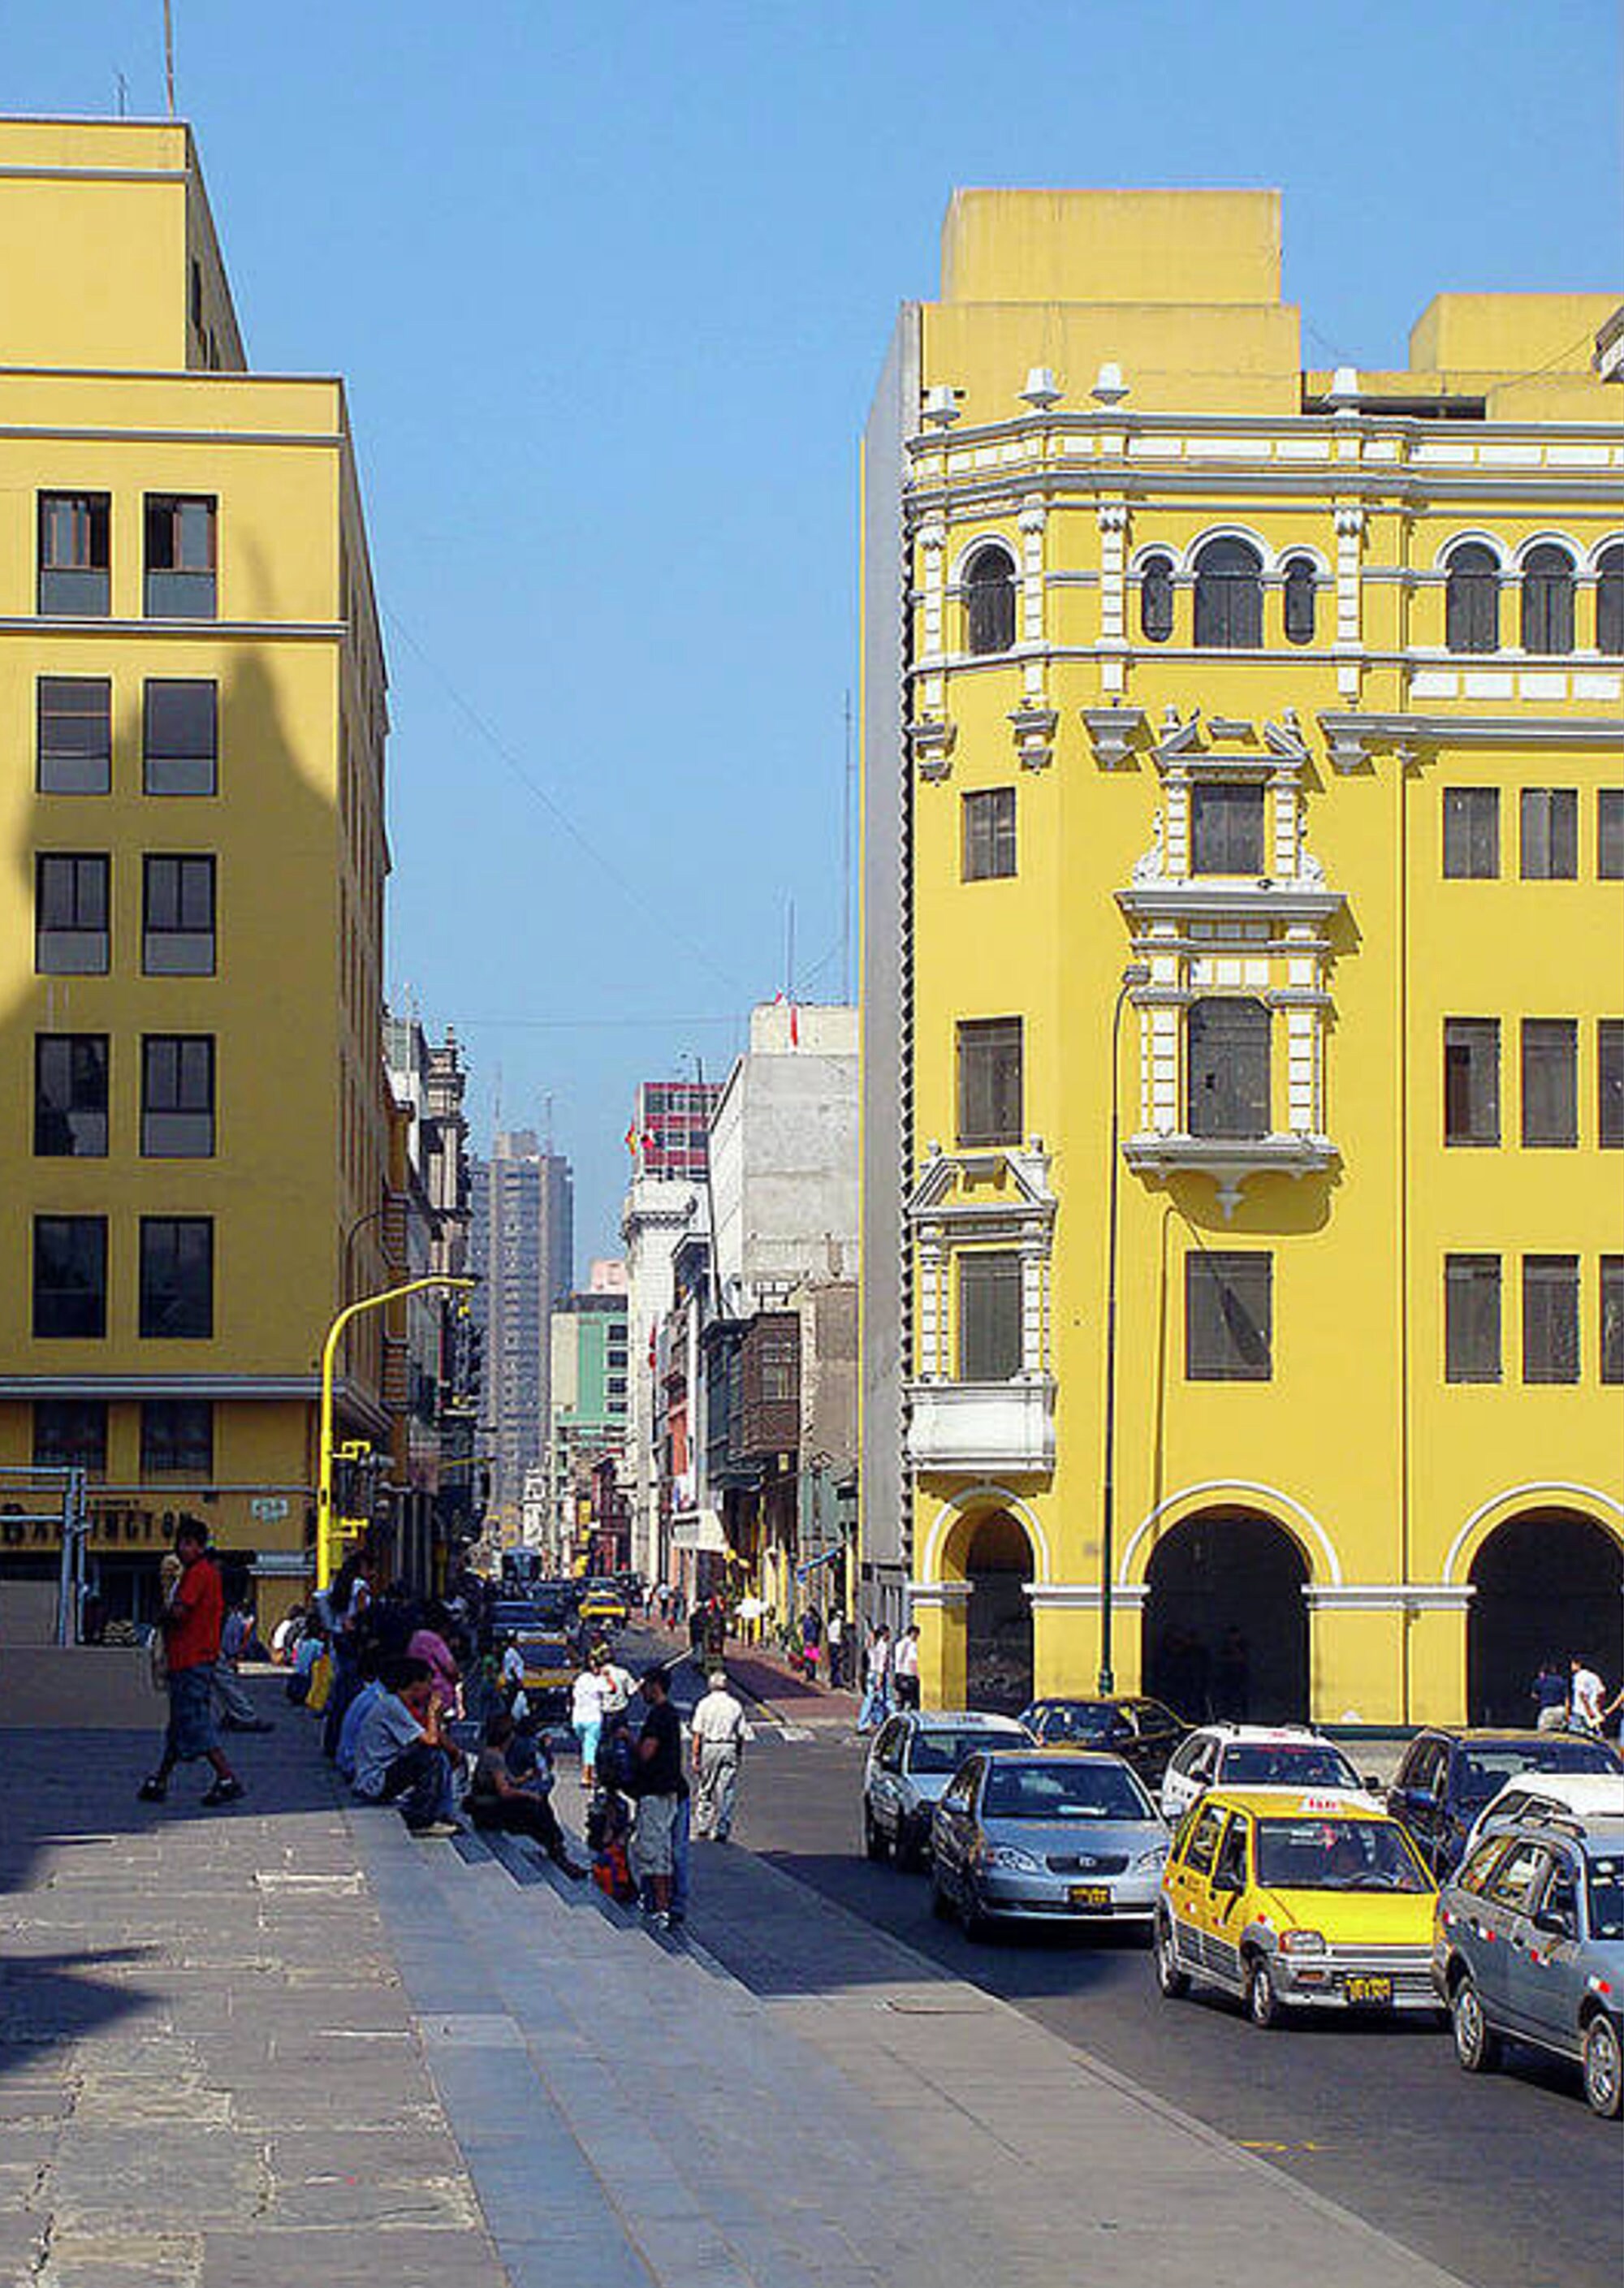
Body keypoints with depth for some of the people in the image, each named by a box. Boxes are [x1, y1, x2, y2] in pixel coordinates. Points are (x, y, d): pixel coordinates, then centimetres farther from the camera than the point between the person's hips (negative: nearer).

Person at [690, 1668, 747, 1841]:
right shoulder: (735, 1706, 2)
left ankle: (702, 1828, 12)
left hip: (708, 1748, -2)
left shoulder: (705, 1704, -5)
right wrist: (740, 1755, 13)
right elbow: (740, 1734, 4)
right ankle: (722, 1830, 2)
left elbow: (697, 1734, -7)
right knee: (726, 1792, 5)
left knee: (704, 1790, 10)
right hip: (729, 1748, 2)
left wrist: (695, 1757, -4)